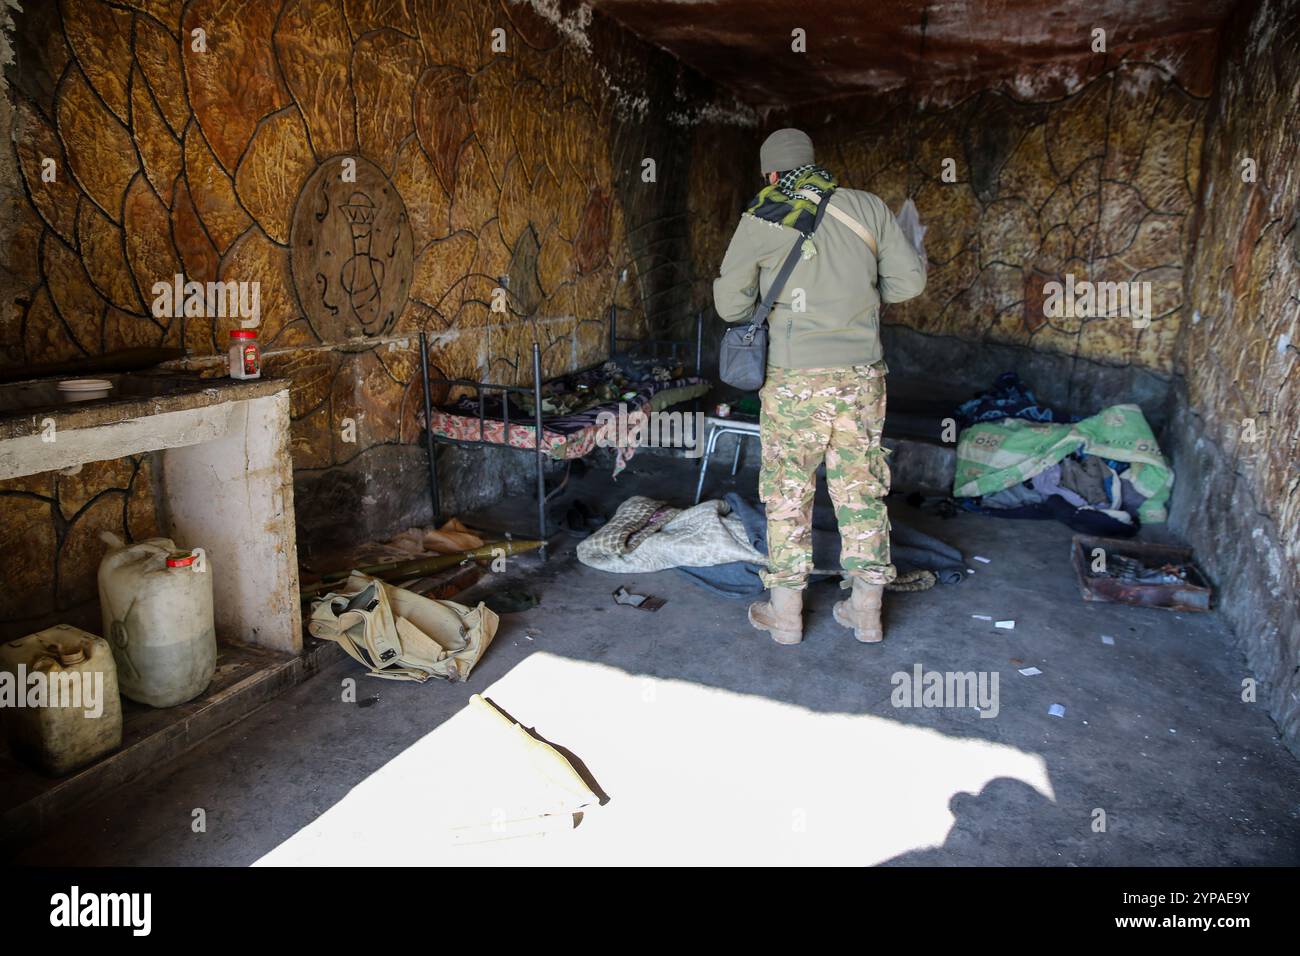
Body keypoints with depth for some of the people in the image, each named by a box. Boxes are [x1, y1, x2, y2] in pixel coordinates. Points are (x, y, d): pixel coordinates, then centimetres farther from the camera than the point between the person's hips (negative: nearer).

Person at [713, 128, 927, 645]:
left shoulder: (760, 220, -2)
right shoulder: (868, 207, 6)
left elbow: (730, 305, 2)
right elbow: (909, 280, 7)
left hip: (796, 376, -3)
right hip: (862, 374, 3)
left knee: (788, 490, 8)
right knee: (861, 487, 12)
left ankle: (785, 612, 17)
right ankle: (866, 611, 21)